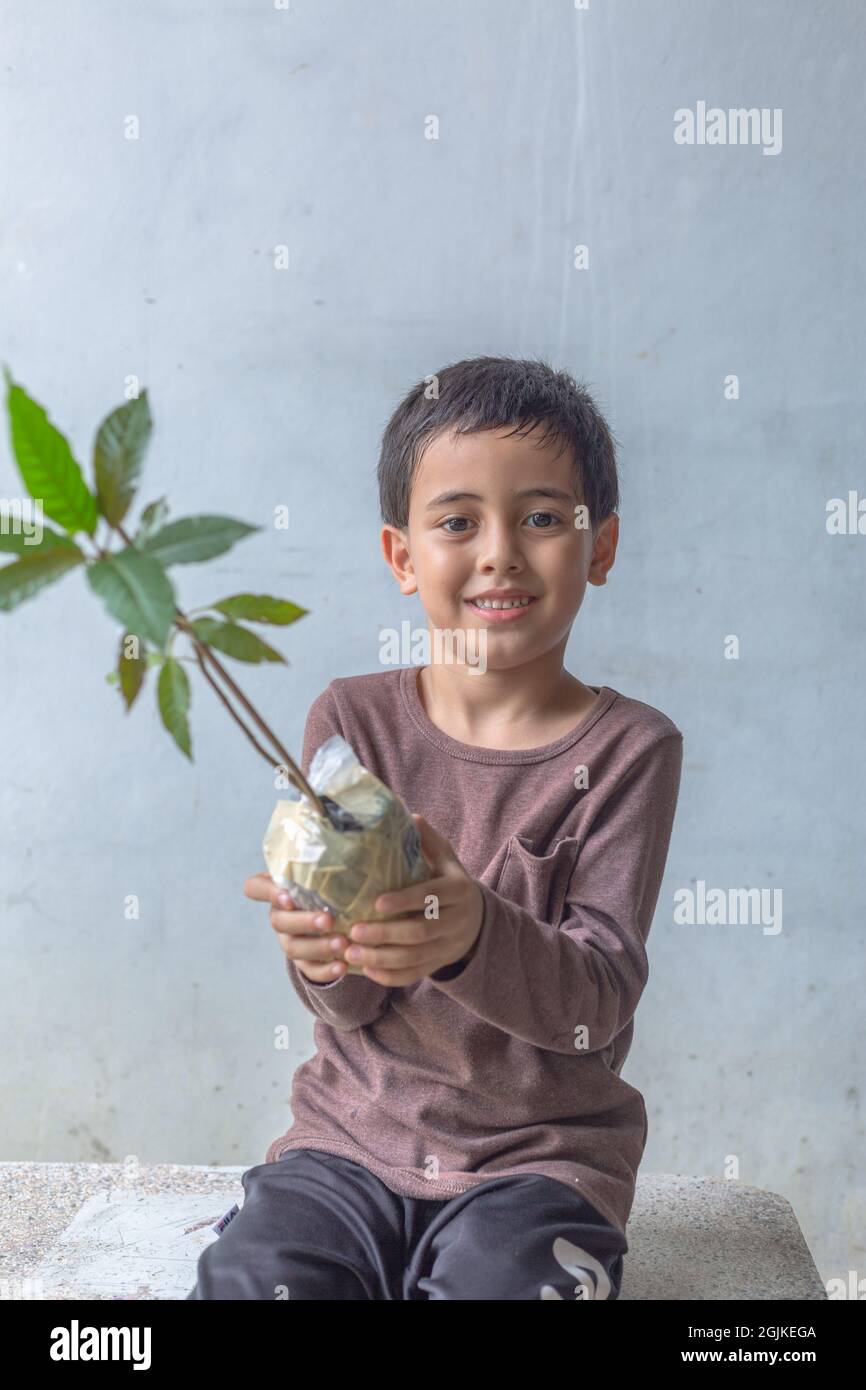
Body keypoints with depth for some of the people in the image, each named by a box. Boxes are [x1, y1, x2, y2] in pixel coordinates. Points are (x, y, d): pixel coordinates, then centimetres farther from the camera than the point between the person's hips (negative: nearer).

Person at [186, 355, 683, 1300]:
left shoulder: (629, 747, -5)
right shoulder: (352, 719, -2)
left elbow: (600, 997, -13)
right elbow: (351, 1007, -3)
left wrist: (473, 932, -34)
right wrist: (323, 958, -28)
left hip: (542, 1152, -1)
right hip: (355, 1134, 2)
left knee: (505, 1281, -27)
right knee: (247, 1281, -20)